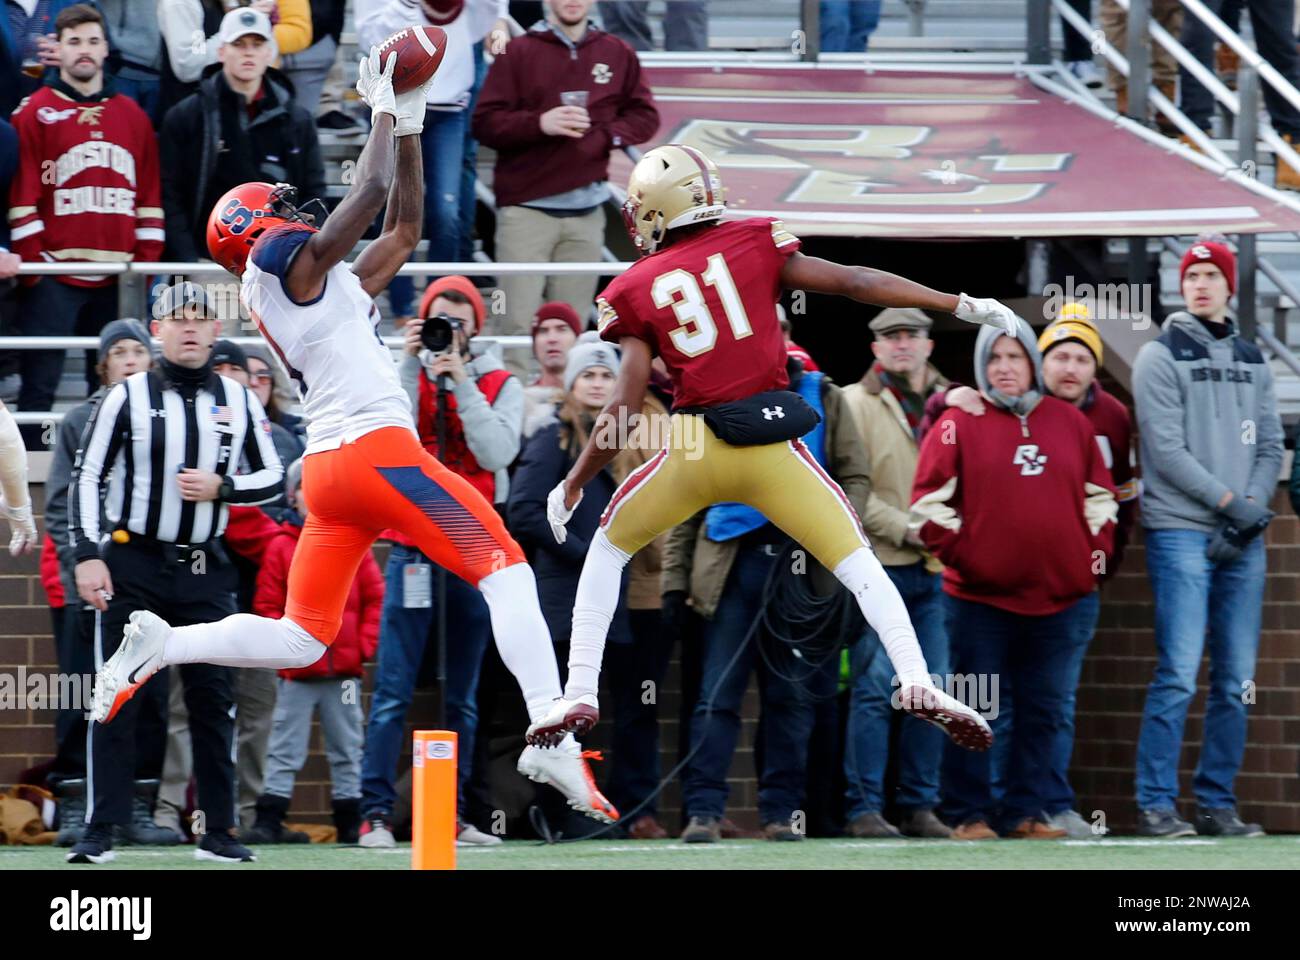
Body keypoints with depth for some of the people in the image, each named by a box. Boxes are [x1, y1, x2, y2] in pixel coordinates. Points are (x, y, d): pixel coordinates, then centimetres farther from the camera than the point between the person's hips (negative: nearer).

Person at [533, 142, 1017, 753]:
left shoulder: (634, 291, 5)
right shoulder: (754, 243, 5)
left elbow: (624, 410, 1)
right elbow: (853, 283, 3)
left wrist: (571, 488, 11)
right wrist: (963, 306, 8)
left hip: (695, 447, 0)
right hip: (772, 443, 0)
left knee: (608, 549, 22)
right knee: (855, 560, 8)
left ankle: (580, 695, 13)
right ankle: (916, 682, -12)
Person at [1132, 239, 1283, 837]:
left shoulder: (1251, 362, 16)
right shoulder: (1161, 357, 0)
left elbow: (1270, 447, 11)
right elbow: (1166, 450, -8)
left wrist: (1252, 510, -6)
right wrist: (1229, 502, -12)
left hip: (1242, 539, 5)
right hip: (1181, 534, -5)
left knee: (1236, 681, 4)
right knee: (1179, 676, -11)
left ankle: (1216, 804, 9)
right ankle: (1156, 805, -8)